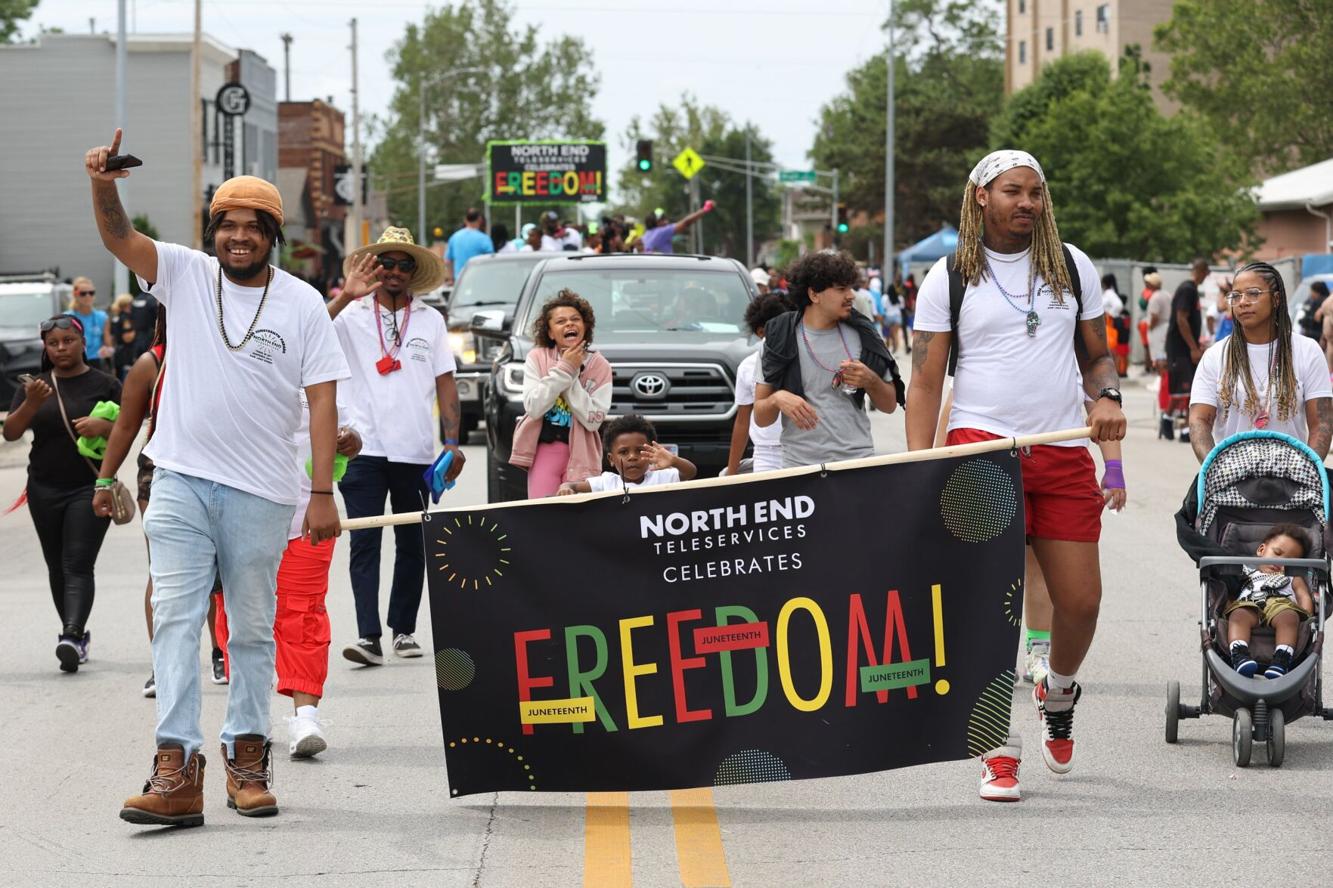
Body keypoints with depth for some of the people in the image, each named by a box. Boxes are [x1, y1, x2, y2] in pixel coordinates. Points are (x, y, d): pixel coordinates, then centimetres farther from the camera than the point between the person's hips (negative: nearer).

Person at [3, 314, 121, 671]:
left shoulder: (104, 384, 1)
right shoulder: (36, 386, 9)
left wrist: (103, 427, -19)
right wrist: (31, 404, -18)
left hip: (89, 489, -4)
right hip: (45, 490, 4)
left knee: (78, 565, -14)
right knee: (57, 566, 10)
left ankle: (71, 637, -25)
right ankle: (77, 632, 22)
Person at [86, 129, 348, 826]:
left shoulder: (304, 304, 1)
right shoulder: (185, 274, 3)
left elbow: (322, 400, -1)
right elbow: (118, 237, -11)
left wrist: (323, 493, -8)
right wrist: (104, 186, -32)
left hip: (261, 493, 0)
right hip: (181, 481, 0)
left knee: (253, 627, 8)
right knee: (174, 617, -9)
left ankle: (247, 755, 19)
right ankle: (177, 768, -14)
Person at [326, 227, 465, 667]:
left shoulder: (431, 320, 10)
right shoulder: (352, 316, 3)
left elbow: (446, 384, 9)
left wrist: (452, 442, 0)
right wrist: (345, 297, -24)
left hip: (416, 450, 3)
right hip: (365, 449, -3)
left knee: (412, 545, 9)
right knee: (364, 543, -8)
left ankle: (403, 628, 20)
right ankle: (368, 635, -13)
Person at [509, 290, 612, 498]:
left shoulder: (599, 366, 1)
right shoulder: (537, 358, 0)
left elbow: (593, 420, -8)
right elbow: (533, 407, -12)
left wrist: (573, 375, -12)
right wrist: (564, 369, -13)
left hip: (580, 455, 0)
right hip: (544, 450, 0)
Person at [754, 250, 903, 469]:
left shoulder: (861, 335, 7)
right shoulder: (778, 341, 1)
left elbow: (889, 405, 13)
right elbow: (761, 418, 3)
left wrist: (870, 381, -7)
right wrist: (778, 399, -18)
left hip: (858, 461, 2)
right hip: (800, 465, -2)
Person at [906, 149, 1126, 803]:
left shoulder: (1073, 266, 13)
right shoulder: (949, 278, 4)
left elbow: (1096, 355, 21)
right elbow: (925, 382, 3)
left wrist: (1107, 396, -2)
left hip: (1065, 453, 3)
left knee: (1081, 602, -1)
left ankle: (1058, 693, 32)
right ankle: (1000, 750, -5)